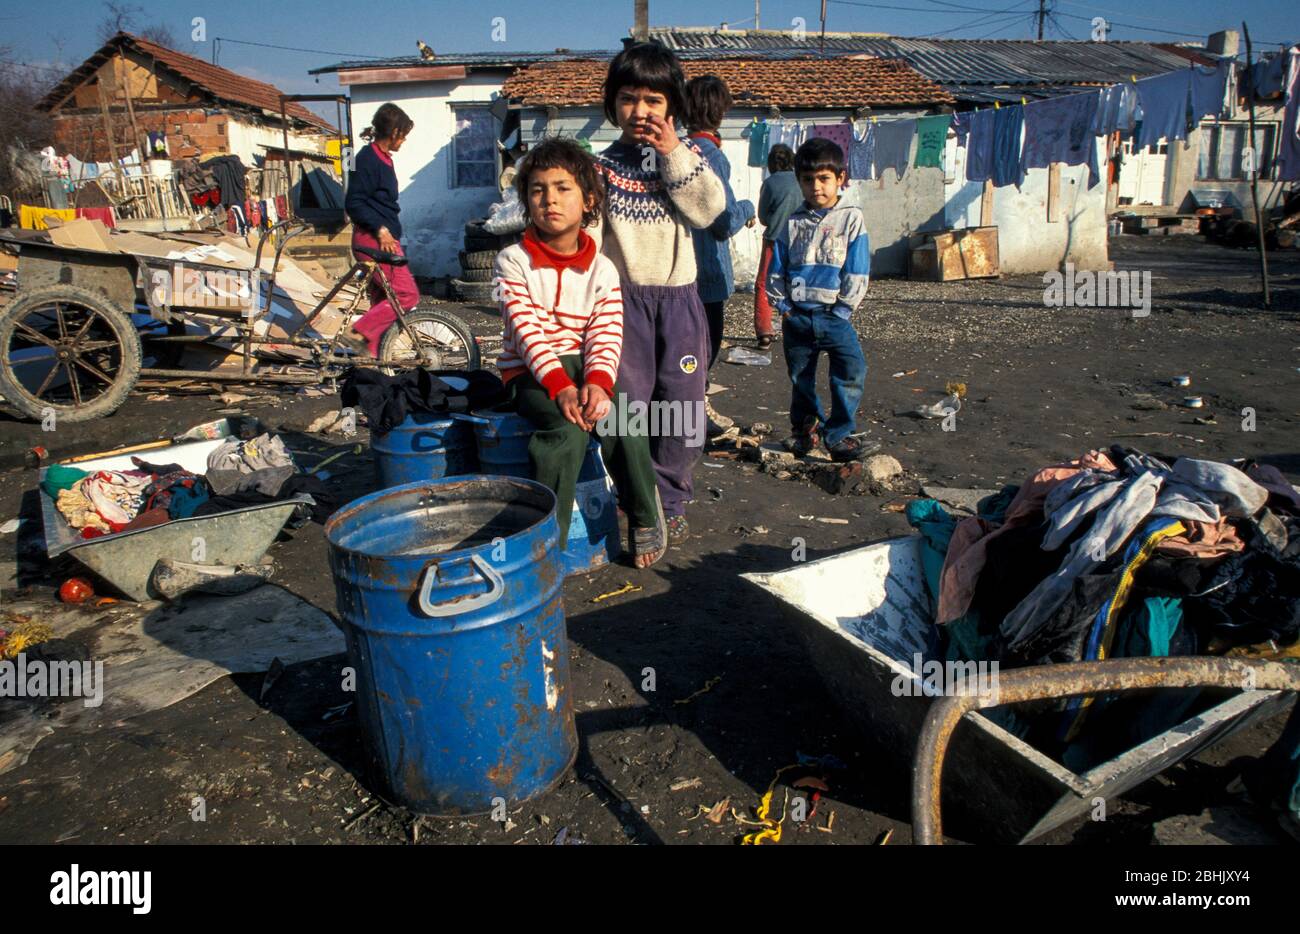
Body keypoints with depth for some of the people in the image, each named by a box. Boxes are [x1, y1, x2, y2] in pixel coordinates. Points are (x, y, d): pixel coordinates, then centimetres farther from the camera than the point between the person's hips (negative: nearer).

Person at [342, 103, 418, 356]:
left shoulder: (382, 158, 16)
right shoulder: (368, 158, -12)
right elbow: (353, 204, -17)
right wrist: (380, 229, -21)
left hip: (384, 237, 10)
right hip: (374, 238, -10)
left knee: (382, 298, 11)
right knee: (407, 294, -12)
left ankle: (372, 354, 16)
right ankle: (356, 333, -11)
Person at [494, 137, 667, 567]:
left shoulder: (602, 270, 5)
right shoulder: (513, 261, -2)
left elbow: (606, 338, -5)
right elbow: (527, 332, -14)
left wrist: (597, 383, -26)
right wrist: (560, 386, -28)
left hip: (584, 369, 3)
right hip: (529, 371, -2)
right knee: (569, 430, -32)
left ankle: (645, 516, -3)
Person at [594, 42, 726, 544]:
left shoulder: (686, 155, 7)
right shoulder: (602, 166, 3)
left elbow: (708, 209, -10)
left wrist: (673, 154, -12)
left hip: (678, 297, 1)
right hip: (624, 298, -1)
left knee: (682, 404, 4)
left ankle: (671, 502, 19)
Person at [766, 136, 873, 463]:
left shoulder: (851, 219, 0)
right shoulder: (792, 224, 7)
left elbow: (857, 273, -3)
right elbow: (776, 271, 10)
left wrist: (843, 308, -8)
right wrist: (782, 305, 1)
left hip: (834, 316, -2)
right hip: (797, 317, 2)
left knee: (852, 371, -14)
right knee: (800, 378, 11)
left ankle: (839, 435, -3)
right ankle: (804, 430, 31)